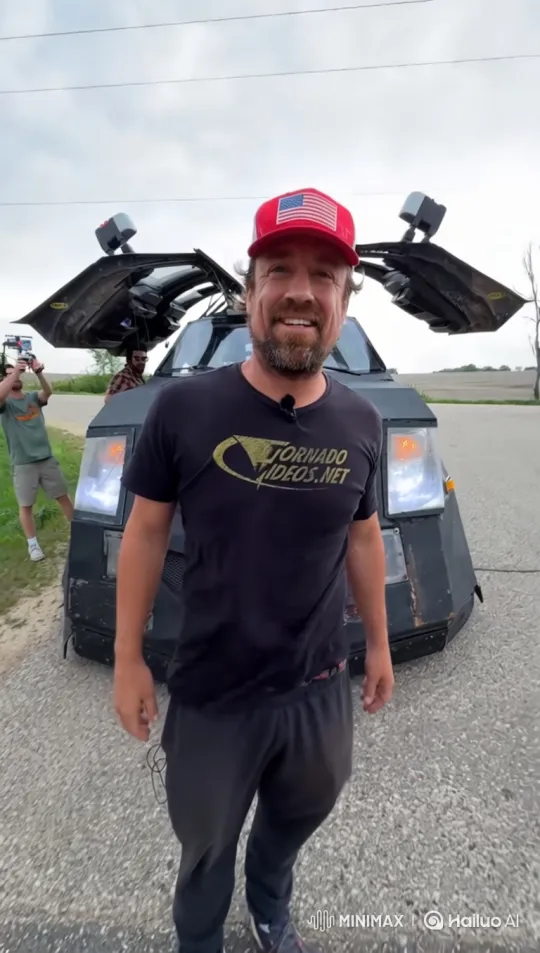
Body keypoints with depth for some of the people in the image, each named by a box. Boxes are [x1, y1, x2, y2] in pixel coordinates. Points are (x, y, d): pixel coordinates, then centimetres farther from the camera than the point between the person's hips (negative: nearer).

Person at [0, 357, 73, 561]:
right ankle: (33, 544, 17)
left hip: (47, 459, 3)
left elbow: (48, 392, -15)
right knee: (26, 505, 4)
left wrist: (39, 373, -32)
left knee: (63, 497, 11)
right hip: (23, 464, -2)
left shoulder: (33, 397, 6)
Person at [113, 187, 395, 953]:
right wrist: (128, 658, -5)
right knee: (205, 846, 25)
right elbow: (147, 531, -9)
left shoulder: (360, 423, -6)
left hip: (320, 690, 4)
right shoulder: (183, 409, -18)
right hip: (209, 695, -3)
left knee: (298, 817, 31)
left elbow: (363, 537, 4)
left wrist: (379, 642, 11)